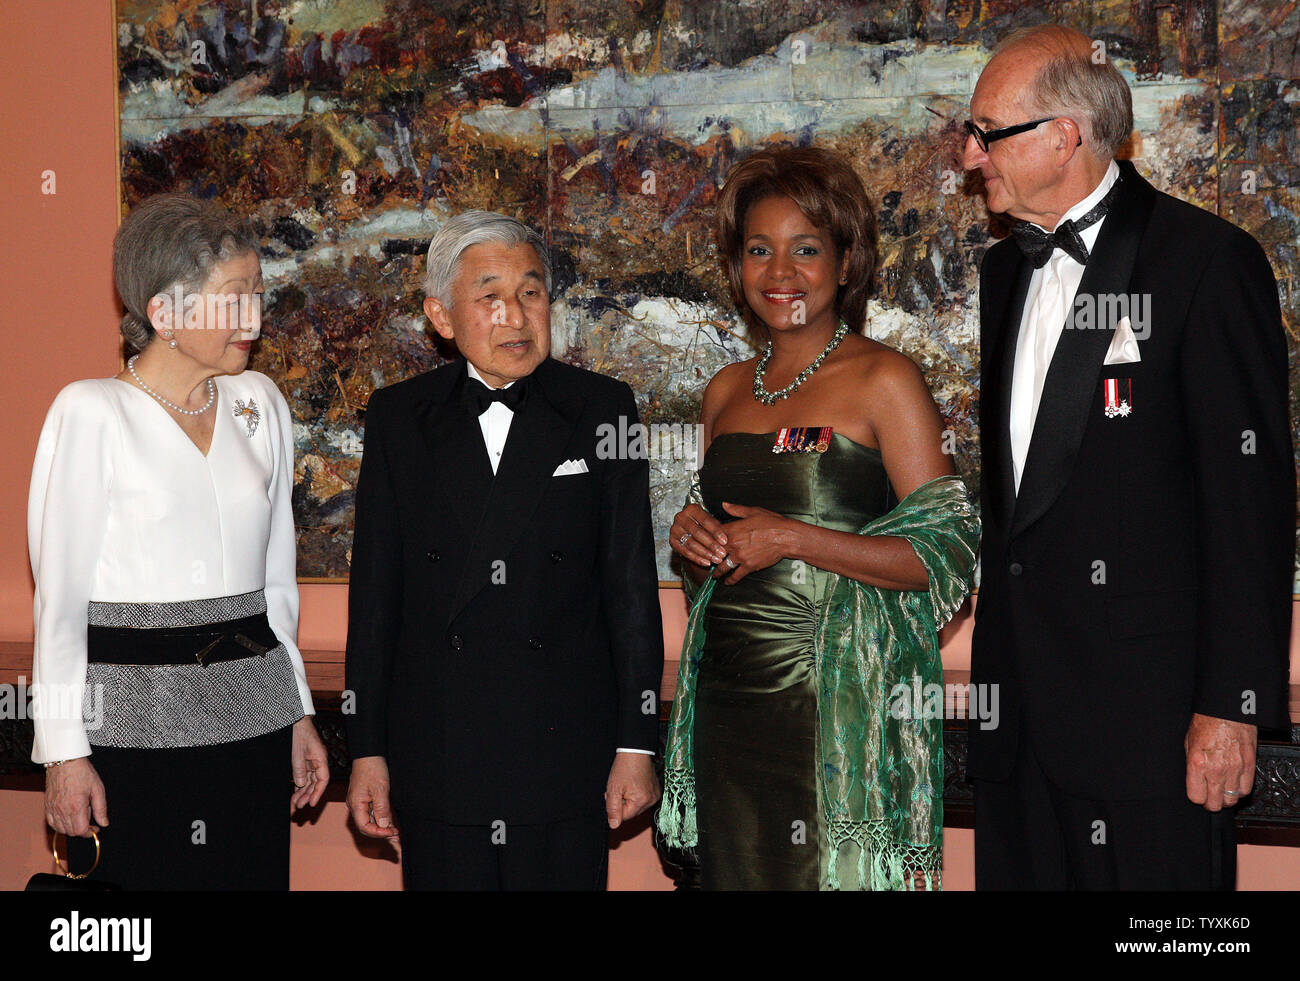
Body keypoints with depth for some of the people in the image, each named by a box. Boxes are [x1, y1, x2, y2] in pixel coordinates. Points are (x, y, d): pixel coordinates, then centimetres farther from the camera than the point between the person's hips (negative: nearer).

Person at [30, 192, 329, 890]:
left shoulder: (260, 402, 10)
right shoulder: (91, 412, -6)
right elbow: (59, 592, -5)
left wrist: (297, 712, 15)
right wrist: (64, 750, -8)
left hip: (253, 714, 5)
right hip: (132, 721, -5)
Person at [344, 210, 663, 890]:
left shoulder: (601, 410, 1)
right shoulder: (398, 418, 4)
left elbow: (632, 582, 2)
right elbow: (374, 591, 5)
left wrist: (637, 742, -1)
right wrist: (367, 750, 2)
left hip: (565, 757, -1)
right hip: (436, 754, 1)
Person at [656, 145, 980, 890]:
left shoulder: (883, 381, -5)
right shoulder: (729, 391, 12)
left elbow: (949, 554, -11)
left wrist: (794, 539, -16)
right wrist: (693, 536, 1)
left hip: (841, 699, -5)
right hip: (732, 693, 6)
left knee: (835, 876, -2)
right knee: (739, 872, 10)